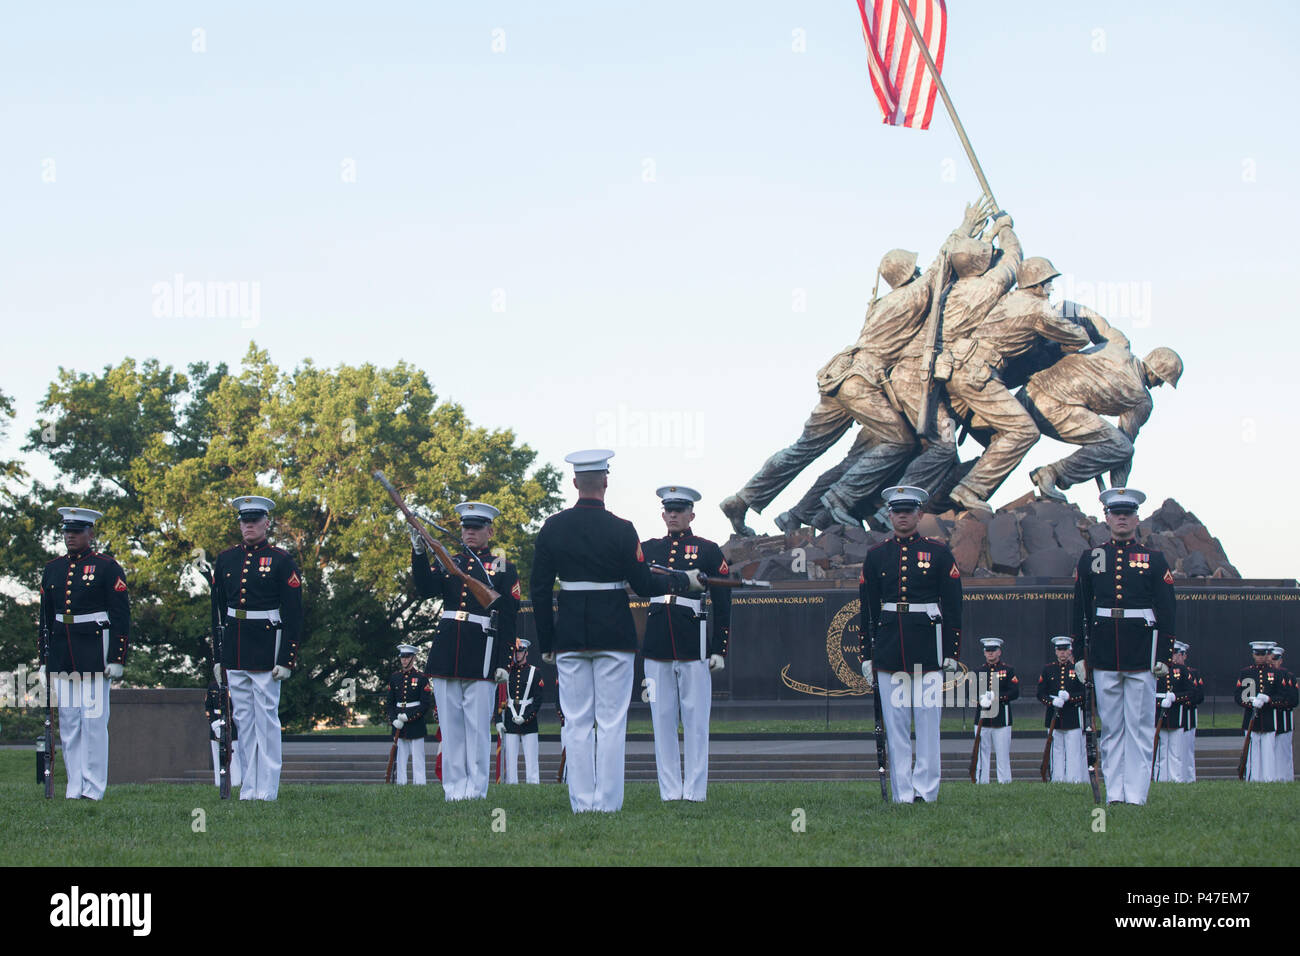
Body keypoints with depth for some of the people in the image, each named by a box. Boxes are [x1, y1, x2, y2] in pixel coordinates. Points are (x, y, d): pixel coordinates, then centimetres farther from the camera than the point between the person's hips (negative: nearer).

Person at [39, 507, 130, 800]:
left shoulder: (107, 568, -2)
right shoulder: (52, 570, 13)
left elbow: (121, 617, -4)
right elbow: (45, 619, 18)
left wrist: (116, 659, -9)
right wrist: (43, 661, 14)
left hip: (94, 652, -5)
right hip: (61, 655, 5)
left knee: (94, 720, -5)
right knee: (68, 722, 6)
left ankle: (94, 788, 0)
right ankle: (74, 787, 11)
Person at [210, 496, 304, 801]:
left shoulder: (281, 561, -1)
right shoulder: (225, 560, 12)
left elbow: (294, 614, -4)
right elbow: (216, 611, 15)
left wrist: (287, 659, -10)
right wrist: (216, 656, 10)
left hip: (267, 653, -5)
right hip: (234, 656, 5)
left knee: (267, 719, -4)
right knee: (243, 721, 8)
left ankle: (267, 791, -2)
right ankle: (249, 788, 12)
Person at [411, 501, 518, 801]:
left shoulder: (503, 568, 5)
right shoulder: (449, 564, 16)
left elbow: (509, 617, 0)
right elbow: (425, 588, -3)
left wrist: (503, 661, -7)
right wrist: (419, 552, -16)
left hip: (481, 660, -4)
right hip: (446, 657, 4)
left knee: (478, 728, -3)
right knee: (450, 727, 5)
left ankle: (475, 790, 1)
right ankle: (454, 790, 8)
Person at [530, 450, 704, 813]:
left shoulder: (552, 528, 1)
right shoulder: (621, 530, -9)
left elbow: (539, 589, 4)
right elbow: (644, 585, -7)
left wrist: (546, 642, 11)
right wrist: (683, 581, 11)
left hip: (569, 637, 3)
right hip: (613, 634, -3)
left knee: (577, 722, 7)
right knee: (611, 722, 1)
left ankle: (581, 801, 5)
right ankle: (607, 802, 0)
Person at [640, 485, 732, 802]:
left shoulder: (708, 551, 5)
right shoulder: (647, 549, 13)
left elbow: (723, 605, 4)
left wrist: (719, 649, -1)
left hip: (694, 647, -3)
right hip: (656, 648, 3)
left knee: (695, 719, -1)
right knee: (662, 719, 4)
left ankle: (695, 791, 3)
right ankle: (670, 791, 8)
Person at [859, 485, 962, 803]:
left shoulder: (938, 553, 4)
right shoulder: (876, 556, 9)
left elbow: (953, 606, 4)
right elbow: (867, 610, 11)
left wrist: (951, 653, -2)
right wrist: (866, 656, 7)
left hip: (928, 645, -2)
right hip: (888, 651, 2)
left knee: (928, 723, -2)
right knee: (895, 725, 2)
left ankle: (926, 791, 3)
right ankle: (902, 794, 5)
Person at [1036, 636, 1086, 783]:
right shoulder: (1048, 670, 11)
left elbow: (1085, 693, 1)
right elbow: (1041, 694, 6)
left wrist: (1069, 697, -15)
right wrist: (1053, 702, -12)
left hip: (1073, 717, -2)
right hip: (1054, 717, 2)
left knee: (1074, 750, -5)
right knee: (1057, 750, 2)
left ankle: (1075, 778, -3)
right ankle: (1058, 778, 5)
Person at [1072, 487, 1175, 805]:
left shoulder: (1154, 560, 6)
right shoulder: (1090, 559, 10)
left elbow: (1166, 612, 4)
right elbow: (1079, 610, 11)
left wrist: (1164, 656, -4)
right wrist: (1079, 655, 5)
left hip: (1141, 656, -2)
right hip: (1104, 656, 2)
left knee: (1139, 727, -1)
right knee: (1110, 727, 5)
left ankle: (1136, 795, -1)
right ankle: (1114, 794, 8)